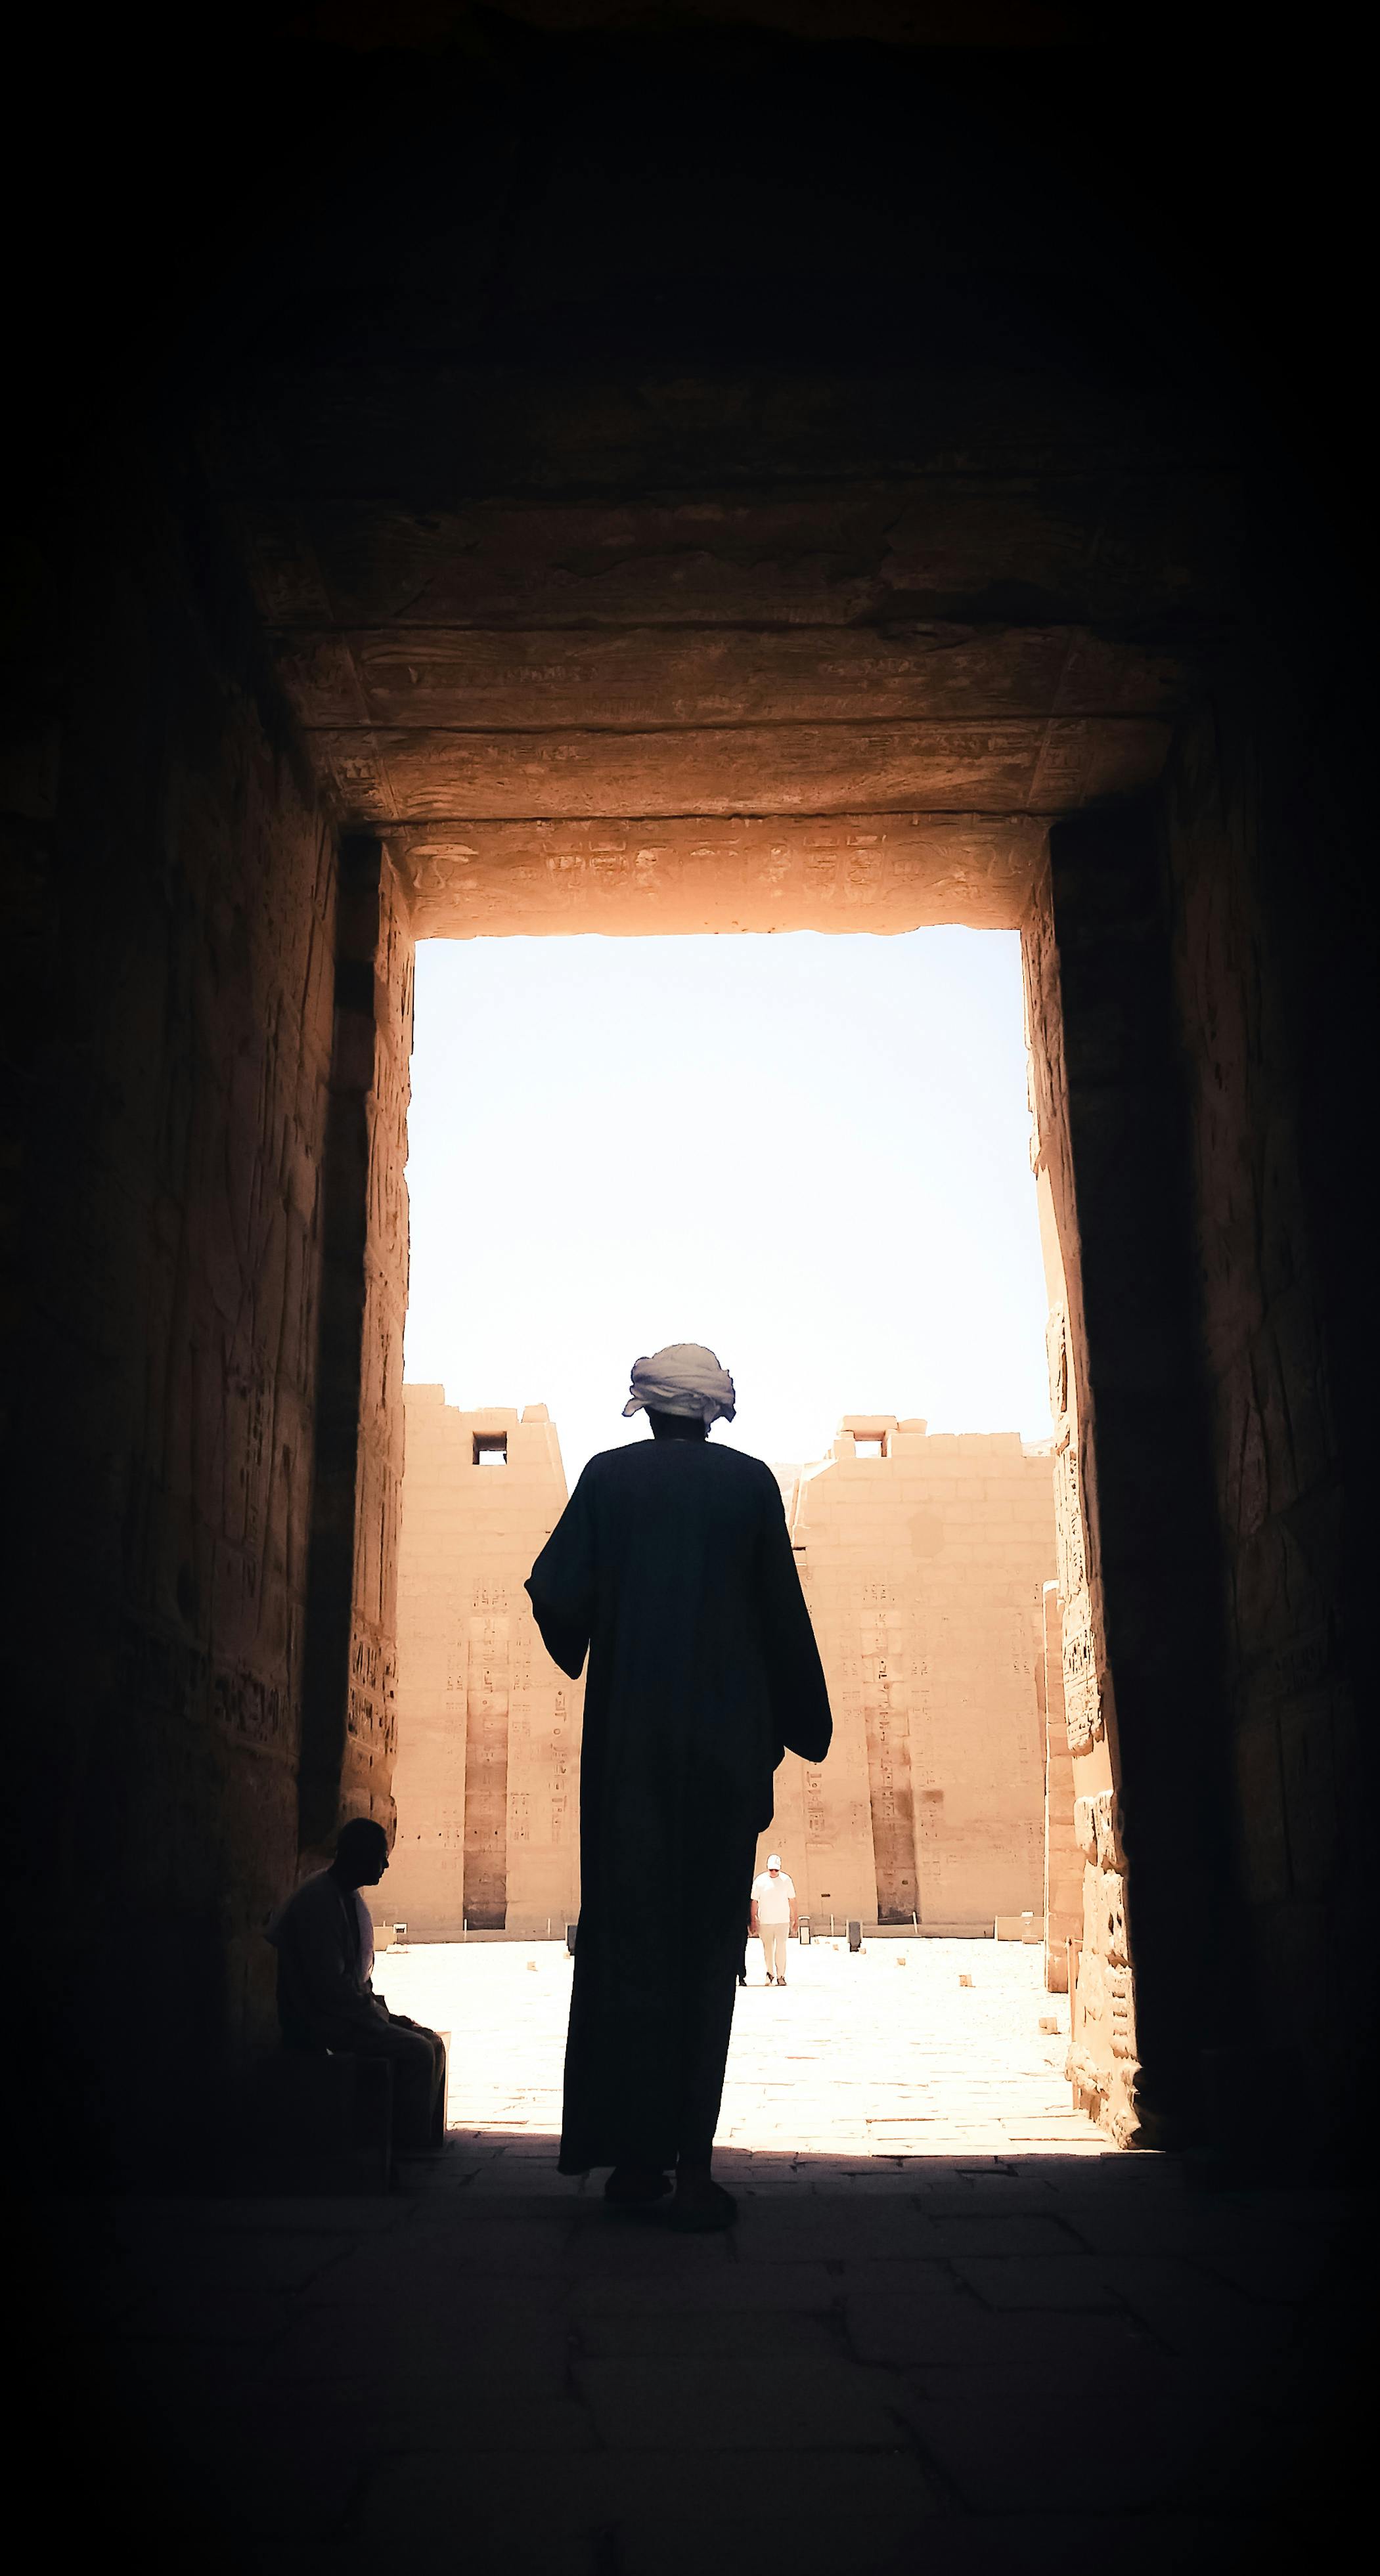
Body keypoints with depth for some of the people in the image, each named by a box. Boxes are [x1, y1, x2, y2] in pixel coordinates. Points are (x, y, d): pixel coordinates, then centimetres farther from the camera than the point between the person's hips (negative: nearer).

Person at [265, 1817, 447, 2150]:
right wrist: (378, 2015, -17)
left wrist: (381, 2010, 8)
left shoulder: (352, 1898, 12)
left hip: (352, 2011, 10)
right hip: (320, 2021, -10)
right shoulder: (319, 1902, -20)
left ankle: (426, 2136, 2)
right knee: (416, 2050, -20)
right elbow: (329, 1988, -24)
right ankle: (412, 2143, -11)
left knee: (432, 2042, 0)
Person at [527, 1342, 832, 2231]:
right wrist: (803, 1728, 12)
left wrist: (584, 1655, 20)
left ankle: (633, 2156, 9)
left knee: (625, 1936, 7)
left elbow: (557, 1596, -2)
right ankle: (692, 2163, -4)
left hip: (626, 1741, 1)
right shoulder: (751, 1482, 3)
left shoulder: (608, 1476, 4)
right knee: (707, 1943, 2)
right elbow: (786, 1619, 3)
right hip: (726, 1742, 0)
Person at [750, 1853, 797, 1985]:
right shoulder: (759, 1881, -1)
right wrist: (754, 1920, 1)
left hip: (783, 1920, -1)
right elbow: (754, 1901, 3)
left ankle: (780, 1975, -2)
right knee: (768, 1948, 8)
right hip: (765, 1921, 1)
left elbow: (792, 1900, 8)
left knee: (781, 1948, -8)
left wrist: (795, 1917, 10)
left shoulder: (786, 1880, 0)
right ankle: (770, 1973, 26)